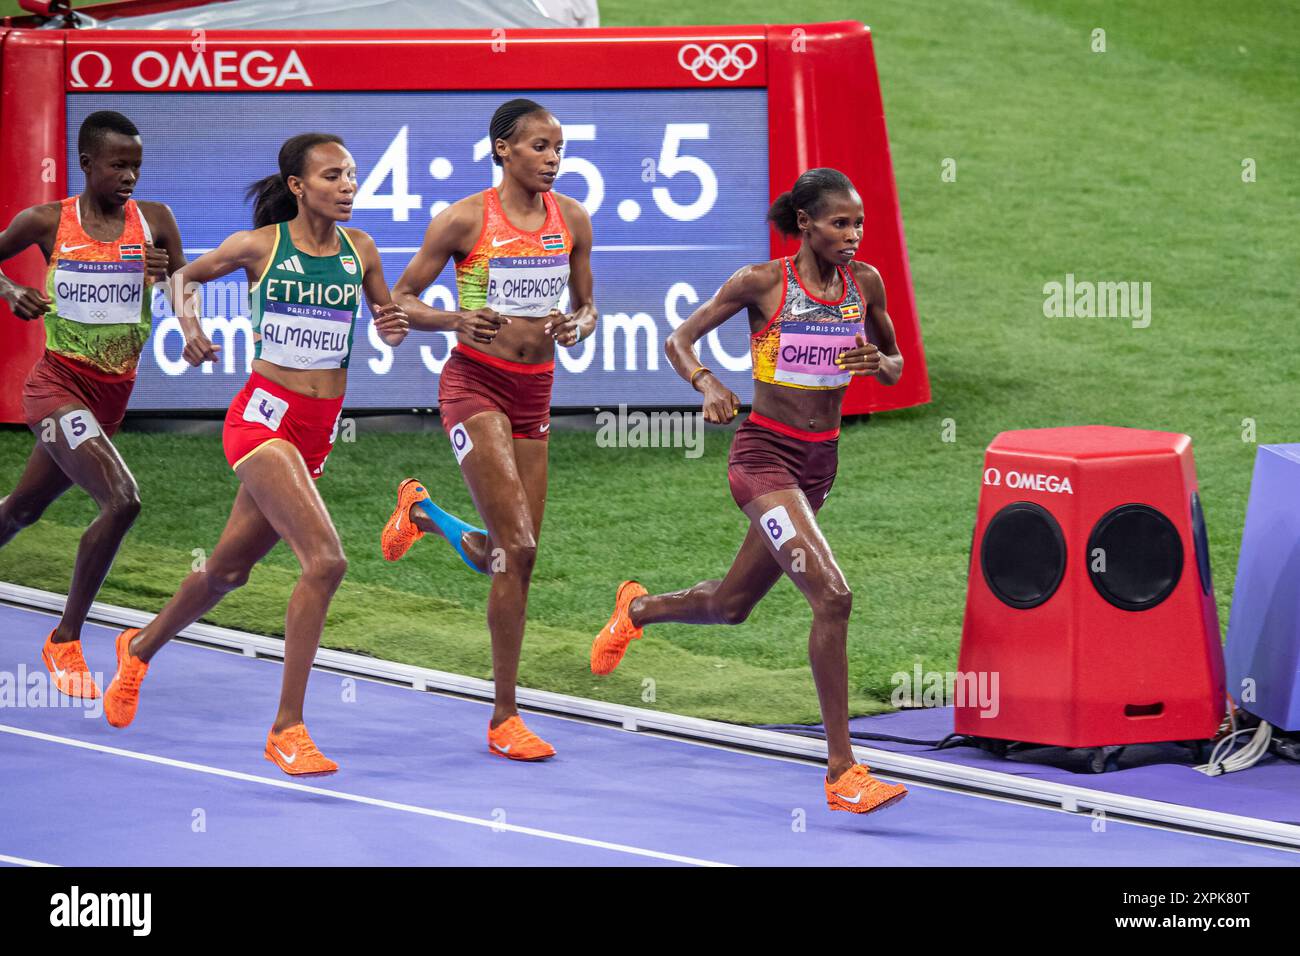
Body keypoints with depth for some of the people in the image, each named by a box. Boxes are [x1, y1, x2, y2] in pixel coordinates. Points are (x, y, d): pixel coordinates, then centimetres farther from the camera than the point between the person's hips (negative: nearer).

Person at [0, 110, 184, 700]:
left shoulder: (154, 222, 1)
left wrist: (168, 276, -16)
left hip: (113, 392, 5)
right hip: (59, 382, -4)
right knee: (122, 500, -23)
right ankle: (64, 642, -9)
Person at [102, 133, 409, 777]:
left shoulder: (359, 251, 4)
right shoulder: (259, 245, -5)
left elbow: (388, 326, 14)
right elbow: (185, 276, 12)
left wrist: (397, 327, -8)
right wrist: (190, 326, -6)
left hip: (318, 431, 5)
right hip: (264, 414, -5)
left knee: (231, 567, 18)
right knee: (325, 560, -22)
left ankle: (139, 648, 45)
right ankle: (287, 729, -17)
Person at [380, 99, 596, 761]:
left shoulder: (571, 220, 5)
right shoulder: (465, 220, -9)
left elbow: (586, 304, 16)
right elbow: (401, 300, -3)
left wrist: (580, 325, -7)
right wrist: (453, 321, -23)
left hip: (535, 390, 6)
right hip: (476, 383, -6)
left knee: (515, 560, 7)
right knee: (518, 550, -14)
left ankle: (424, 513, 40)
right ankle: (505, 718, -6)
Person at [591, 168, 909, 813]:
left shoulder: (864, 282, 2)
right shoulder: (761, 282, -11)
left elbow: (895, 367, 14)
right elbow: (679, 341, -3)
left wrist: (876, 361, -10)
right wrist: (707, 384, -24)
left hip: (820, 461, 6)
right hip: (764, 452, -6)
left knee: (732, 604, 20)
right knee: (832, 595, -22)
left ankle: (638, 608, 53)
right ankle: (842, 773, -19)